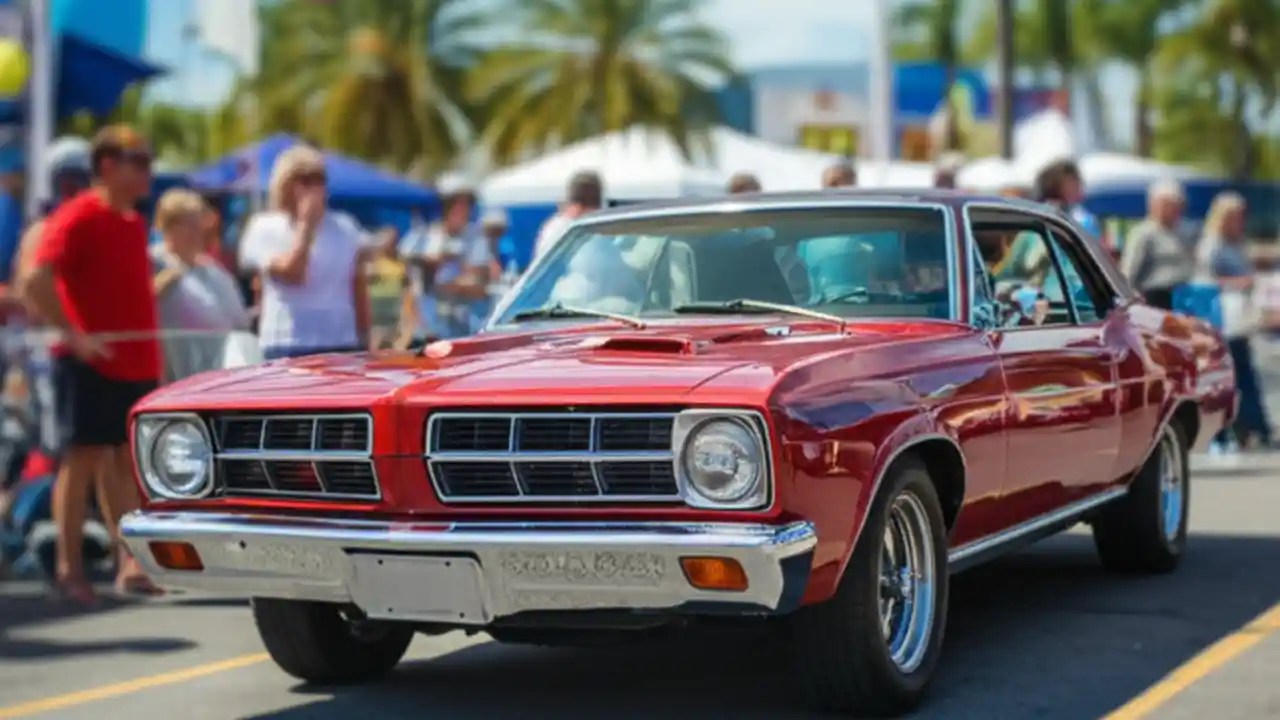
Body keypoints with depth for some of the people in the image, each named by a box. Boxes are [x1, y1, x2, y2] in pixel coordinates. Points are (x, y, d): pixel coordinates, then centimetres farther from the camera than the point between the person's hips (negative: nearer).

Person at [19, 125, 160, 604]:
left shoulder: (134, 223, 14)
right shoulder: (77, 218, -10)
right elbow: (35, 282, -20)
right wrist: (72, 335, -21)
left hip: (136, 364, 7)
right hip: (90, 364, -7)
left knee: (125, 462, 9)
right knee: (83, 458, -3)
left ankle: (132, 564, 12)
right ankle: (70, 569, 3)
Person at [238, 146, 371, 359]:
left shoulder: (345, 228, 11)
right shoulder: (266, 228, 1)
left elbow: (359, 290, 14)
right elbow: (291, 273, -15)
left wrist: (364, 343, 9)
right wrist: (306, 224, -10)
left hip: (343, 347, 4)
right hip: (288, 349, -4)